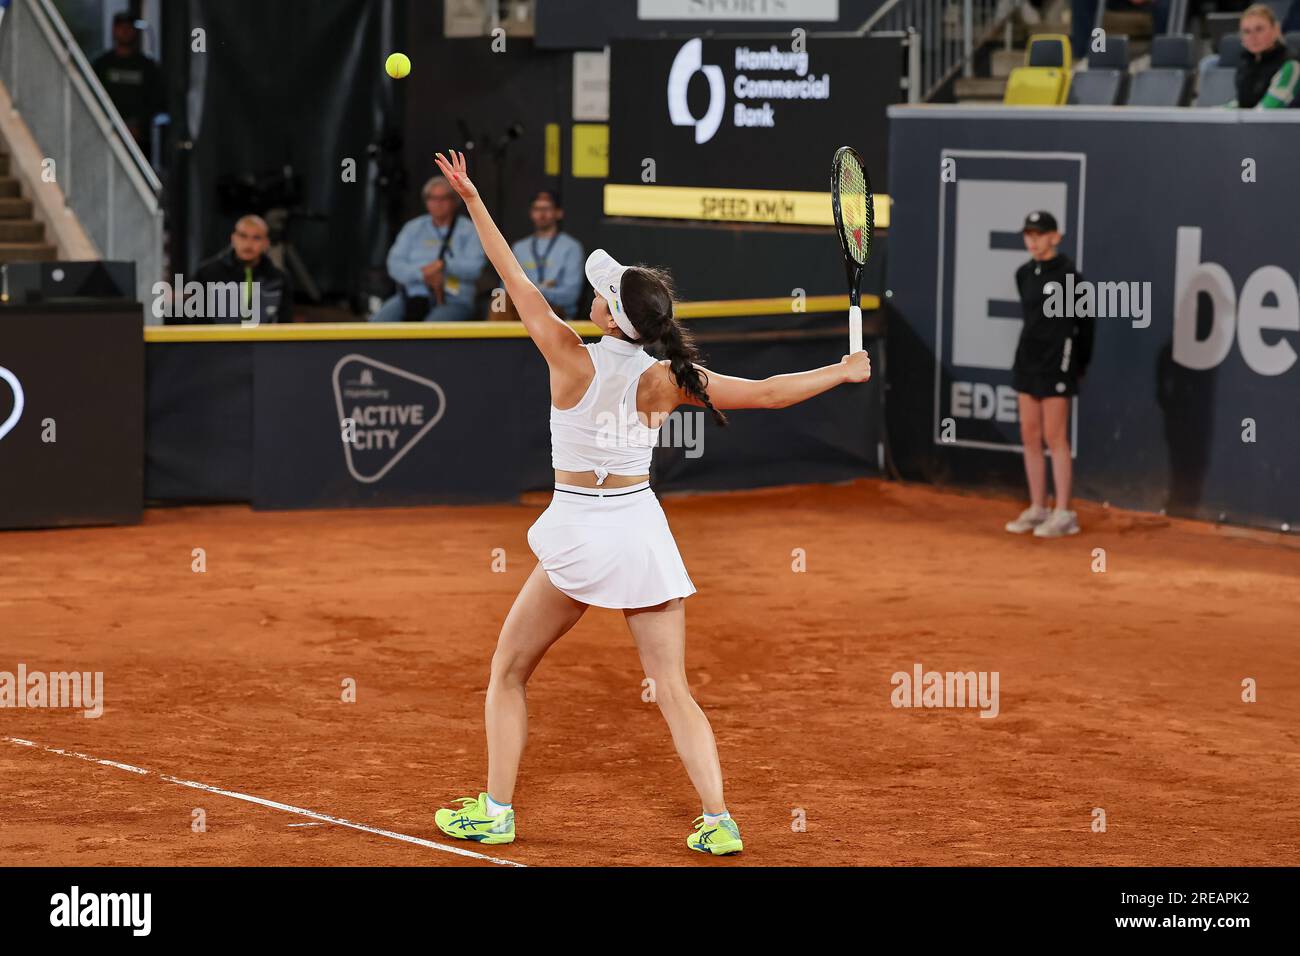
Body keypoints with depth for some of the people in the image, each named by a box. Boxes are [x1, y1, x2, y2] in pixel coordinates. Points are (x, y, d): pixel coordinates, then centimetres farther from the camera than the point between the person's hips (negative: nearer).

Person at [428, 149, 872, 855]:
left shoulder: (573, 361, -14)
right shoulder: (666, 382, -8)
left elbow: (516, 280, -8)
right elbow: (768, 393, -6)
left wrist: (472, 199, -2)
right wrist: (843, 371, 6)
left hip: (579, 532, -3)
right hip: (642, 528, 3)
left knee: (508, 672, 14)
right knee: (672, 690, 5)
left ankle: (494, 811, 12)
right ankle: (718, 821, -4)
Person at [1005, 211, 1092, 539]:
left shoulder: (1068, 275, -10)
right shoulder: (1024, 274, 10)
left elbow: (1084, 323, -4)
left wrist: (1079, 363, 1)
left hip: (1056, 362, -7)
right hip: (1027, 360, 7)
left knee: (1055, 437, -7)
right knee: (1029, 436, 8)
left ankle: (1063, 514, -3)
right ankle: (1037, 509, 14)